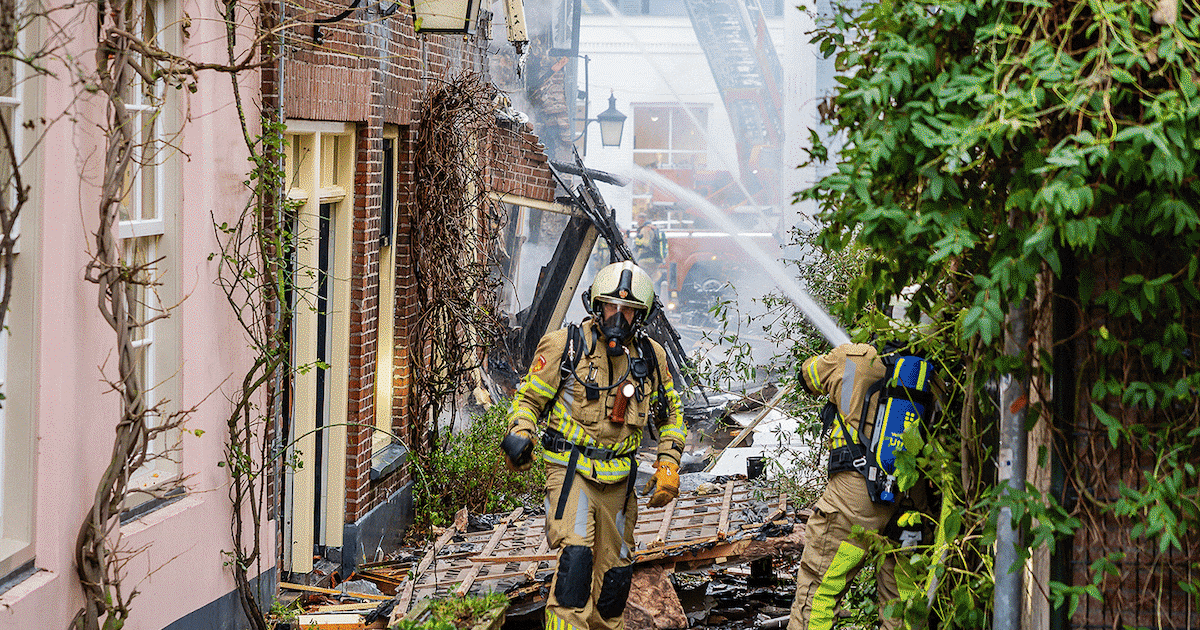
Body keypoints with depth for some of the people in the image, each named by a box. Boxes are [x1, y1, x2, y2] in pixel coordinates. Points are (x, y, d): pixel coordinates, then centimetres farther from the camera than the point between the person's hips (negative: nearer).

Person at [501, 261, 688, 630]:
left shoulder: (650, 357, 5)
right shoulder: (565, 346, -7)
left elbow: (671, 414, 18)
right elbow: (528, 397, -1)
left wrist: (668, 466, 6)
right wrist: (520, 436, -20)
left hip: (619, 480, 5)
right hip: (571, 470, -5)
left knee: (615, 570, 12)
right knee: (575, 555, -24)